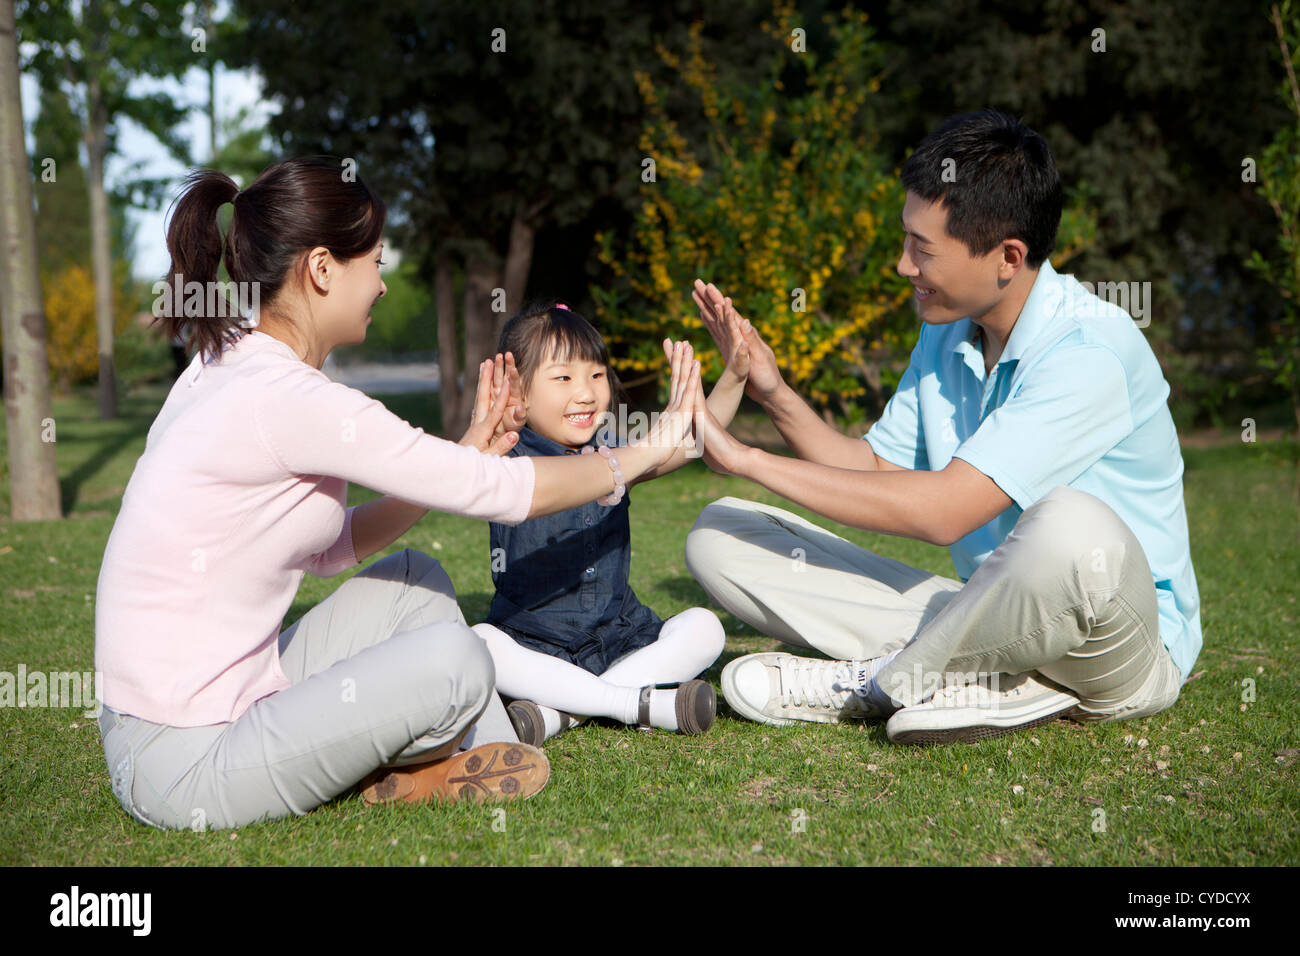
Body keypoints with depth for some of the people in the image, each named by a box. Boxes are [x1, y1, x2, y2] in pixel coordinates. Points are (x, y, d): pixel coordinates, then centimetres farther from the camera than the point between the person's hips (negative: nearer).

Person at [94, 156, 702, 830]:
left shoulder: (229, 366, 8)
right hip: (183, 767, -10)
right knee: (454, 661, -18)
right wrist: (651, 451, -1)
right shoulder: (287, 397, -22)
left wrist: (467, 453, 6)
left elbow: (331, 547, 13)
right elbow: (498, 493, -16)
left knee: (414, 580, 12)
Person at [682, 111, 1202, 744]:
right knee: (720, 537, -4)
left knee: (1072, 528, -45)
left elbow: (943, 513, -27)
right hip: (989, 617, 7)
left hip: (1125, 645, -7)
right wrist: (774, 394, -7)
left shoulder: (1087, 353, -22)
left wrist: (748, 460, -20)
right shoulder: (947, 334, 5)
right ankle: (986, 677, -17)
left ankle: (881, 681, -18)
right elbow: (879, 469, 10)